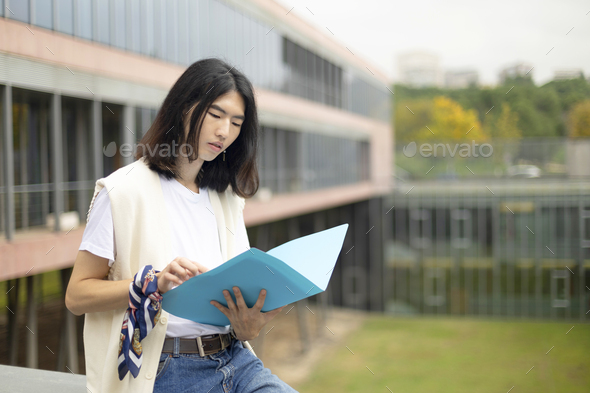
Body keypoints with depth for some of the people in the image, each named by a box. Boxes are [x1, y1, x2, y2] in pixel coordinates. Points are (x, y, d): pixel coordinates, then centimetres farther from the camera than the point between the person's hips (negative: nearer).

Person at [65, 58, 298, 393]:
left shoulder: (229, 199, 17)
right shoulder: (125, 190, 0)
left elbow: (242, 289, 15)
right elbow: (77, 295, -2)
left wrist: (248, 327, -7)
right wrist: (154, 282, -18)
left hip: (235, 361, 5)